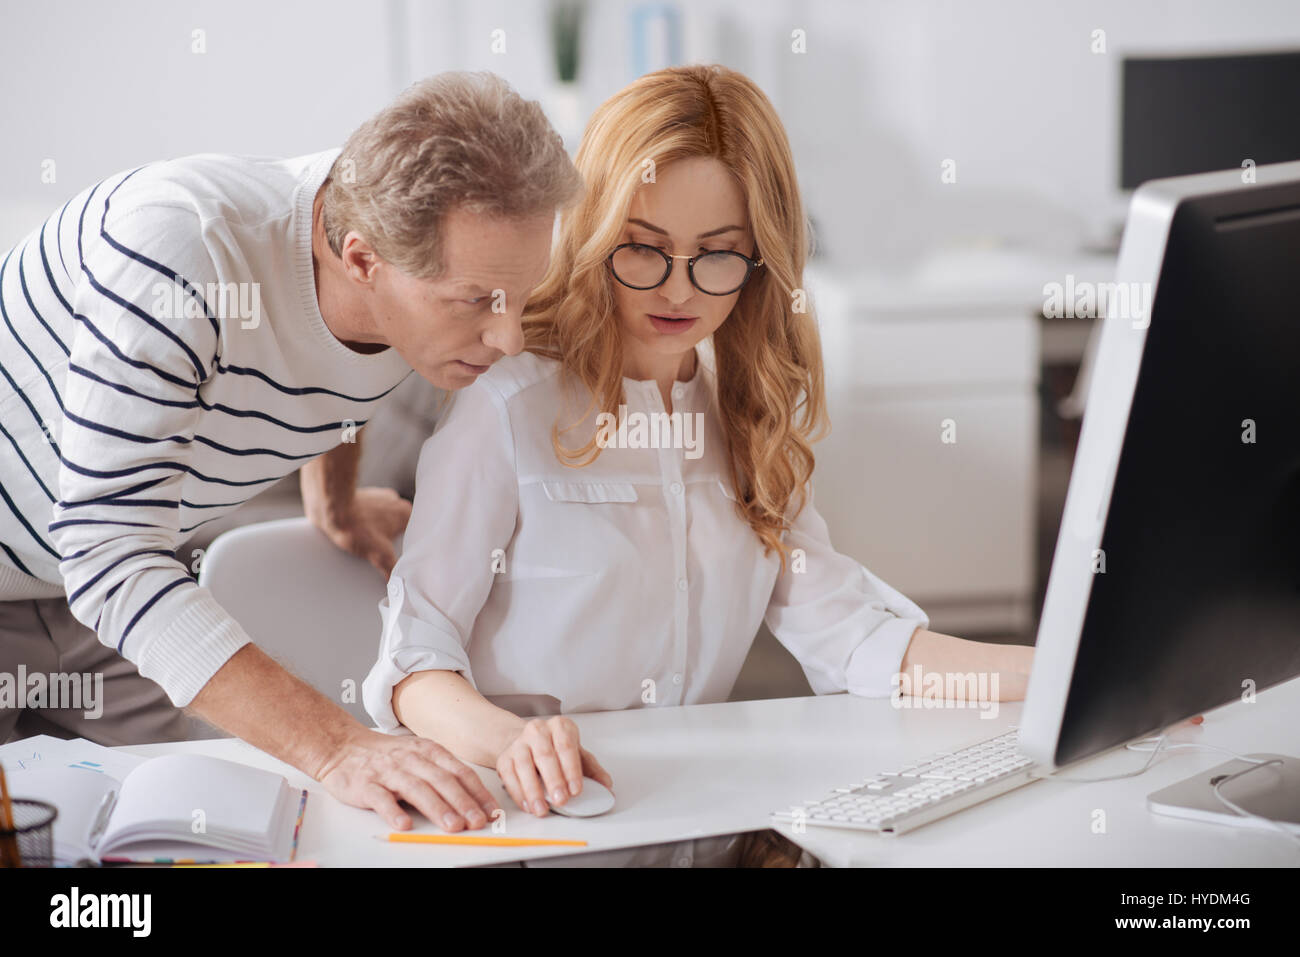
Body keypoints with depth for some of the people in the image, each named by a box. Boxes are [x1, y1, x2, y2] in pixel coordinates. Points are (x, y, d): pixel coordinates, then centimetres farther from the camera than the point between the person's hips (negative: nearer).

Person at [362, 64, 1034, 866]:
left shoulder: (745, 417, 13)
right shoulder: (507, 409, -8)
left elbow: (841, 628, 6)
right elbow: (415, 655, -10)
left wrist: (1060, 674, -4)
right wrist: (504, 737, -32)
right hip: (531, 827, -3)